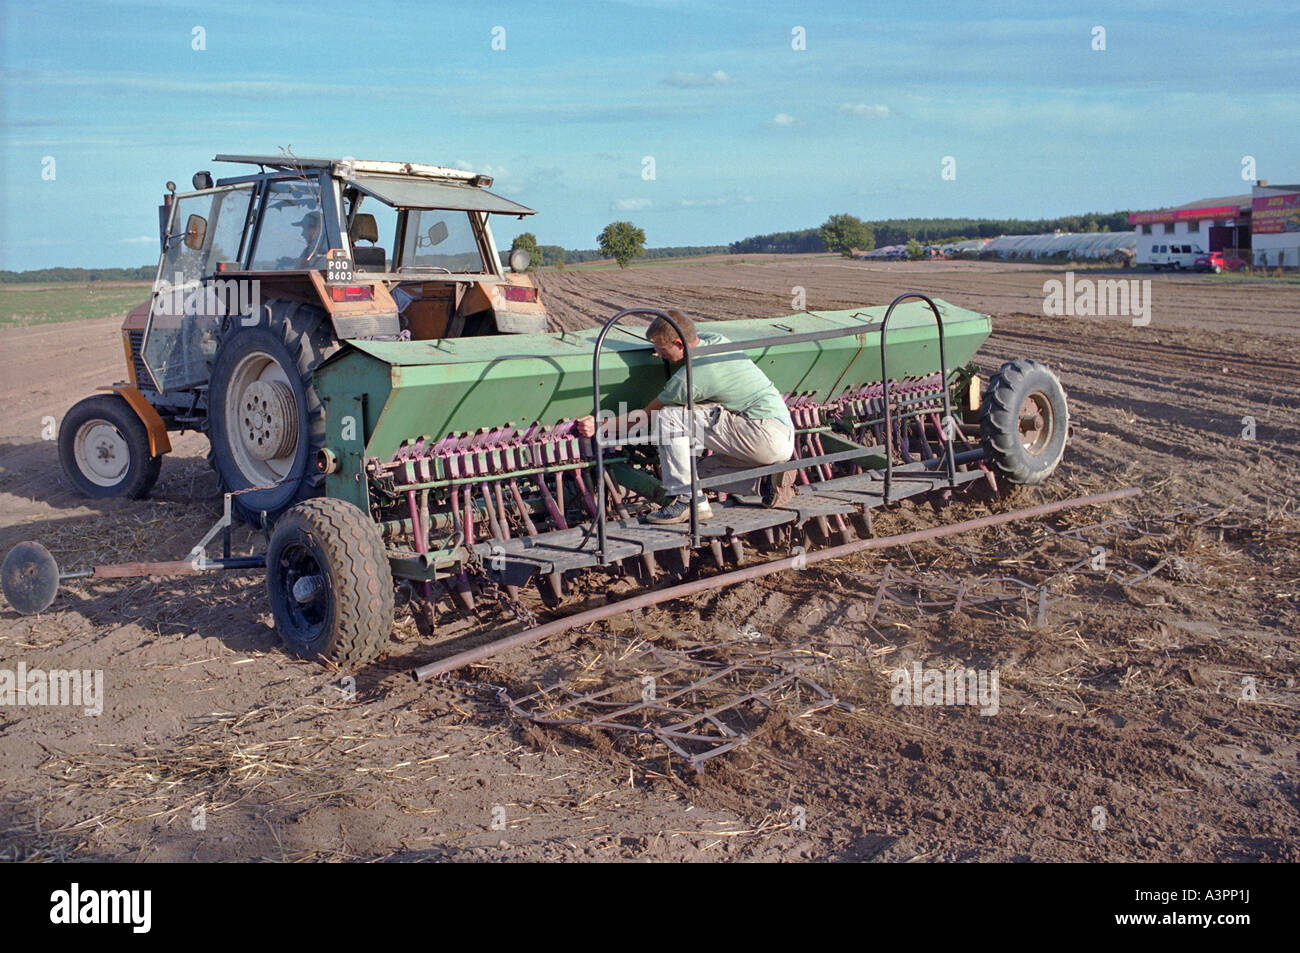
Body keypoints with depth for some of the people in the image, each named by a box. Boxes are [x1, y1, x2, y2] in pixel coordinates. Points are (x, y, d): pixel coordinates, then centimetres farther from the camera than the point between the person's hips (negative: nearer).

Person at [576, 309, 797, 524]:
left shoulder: (687, 379, -13)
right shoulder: (718, 340, 10)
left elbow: (644, 416, 1)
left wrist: (600, 427, 12)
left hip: (766, 433, -9)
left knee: (668, 417, -12)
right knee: (705, 471, 24)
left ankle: (688, 500, -9)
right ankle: (768, 481, 7)